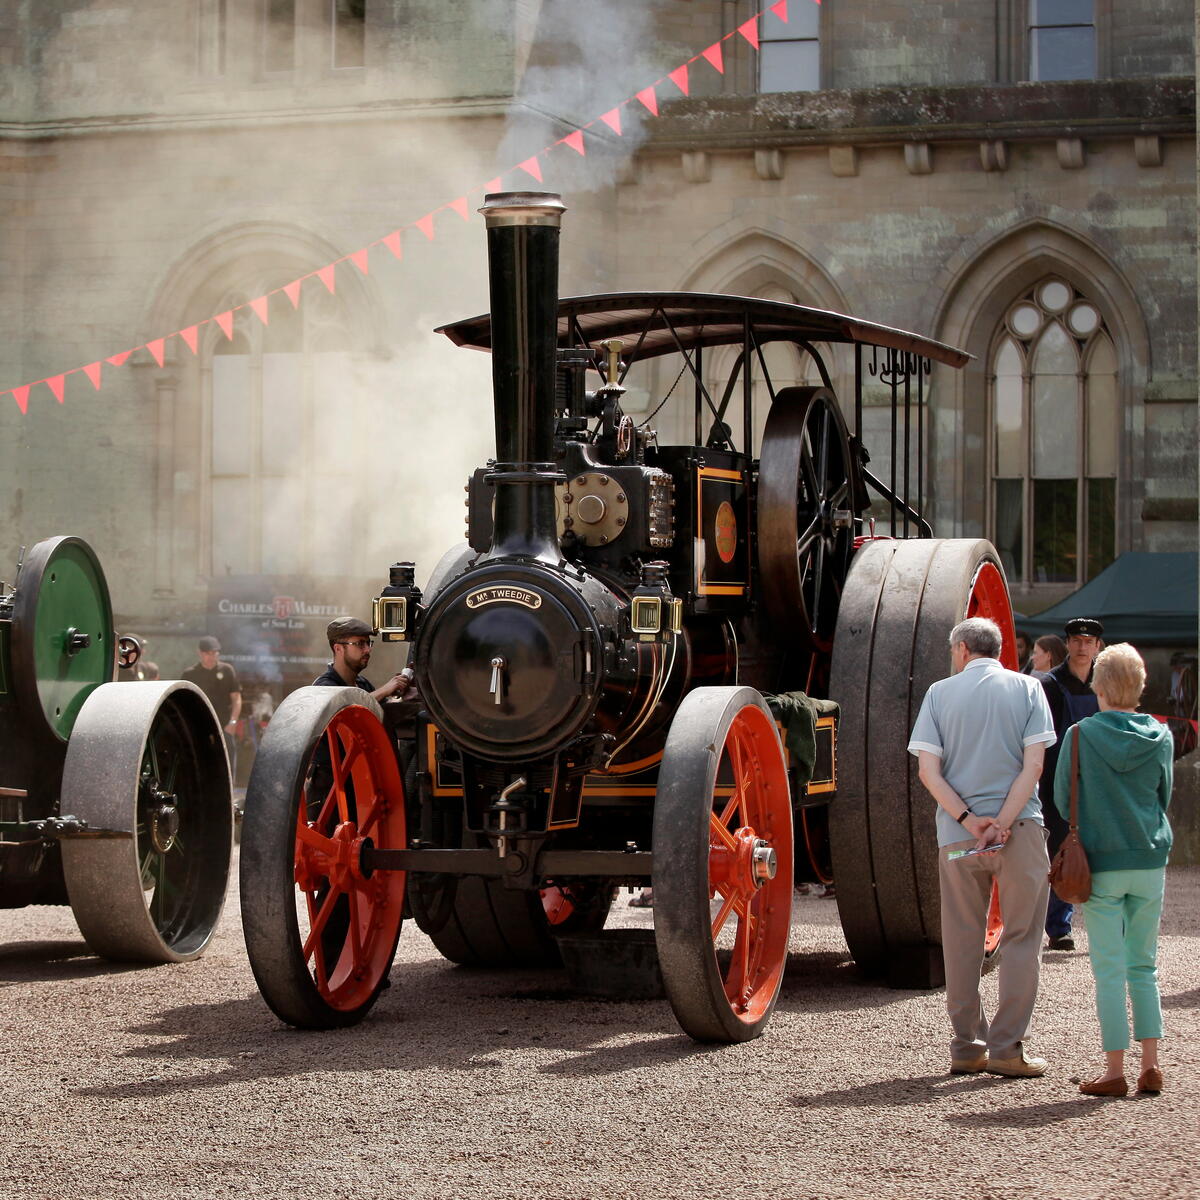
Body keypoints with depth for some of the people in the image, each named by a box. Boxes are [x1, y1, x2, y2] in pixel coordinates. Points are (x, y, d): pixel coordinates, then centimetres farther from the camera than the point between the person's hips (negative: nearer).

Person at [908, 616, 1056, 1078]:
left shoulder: (941, 693, 5)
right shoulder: (1026, 689, 3)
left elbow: (928, 770, -5)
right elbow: (1033, 764, -8)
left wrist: (969, 821, -10)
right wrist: (1003, 823, -12)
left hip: (956, 833, 1)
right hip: (1020, 831, -1)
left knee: (961, 941, 10)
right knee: (1020, 940, 5)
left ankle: (966, 1048, 13)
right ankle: (1006, 1048, 1)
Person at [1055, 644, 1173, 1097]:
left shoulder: (1080, 734, -8)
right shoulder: (1160, 737, 0)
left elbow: (1062, 798, 0)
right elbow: (1164, 797, 10)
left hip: (1101, 862, -3)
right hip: (1150, 861, 3)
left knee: (1109, 969, 1)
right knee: (1143, 966, 13)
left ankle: (1115, 1071, 0)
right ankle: (1151, 1065, 10)